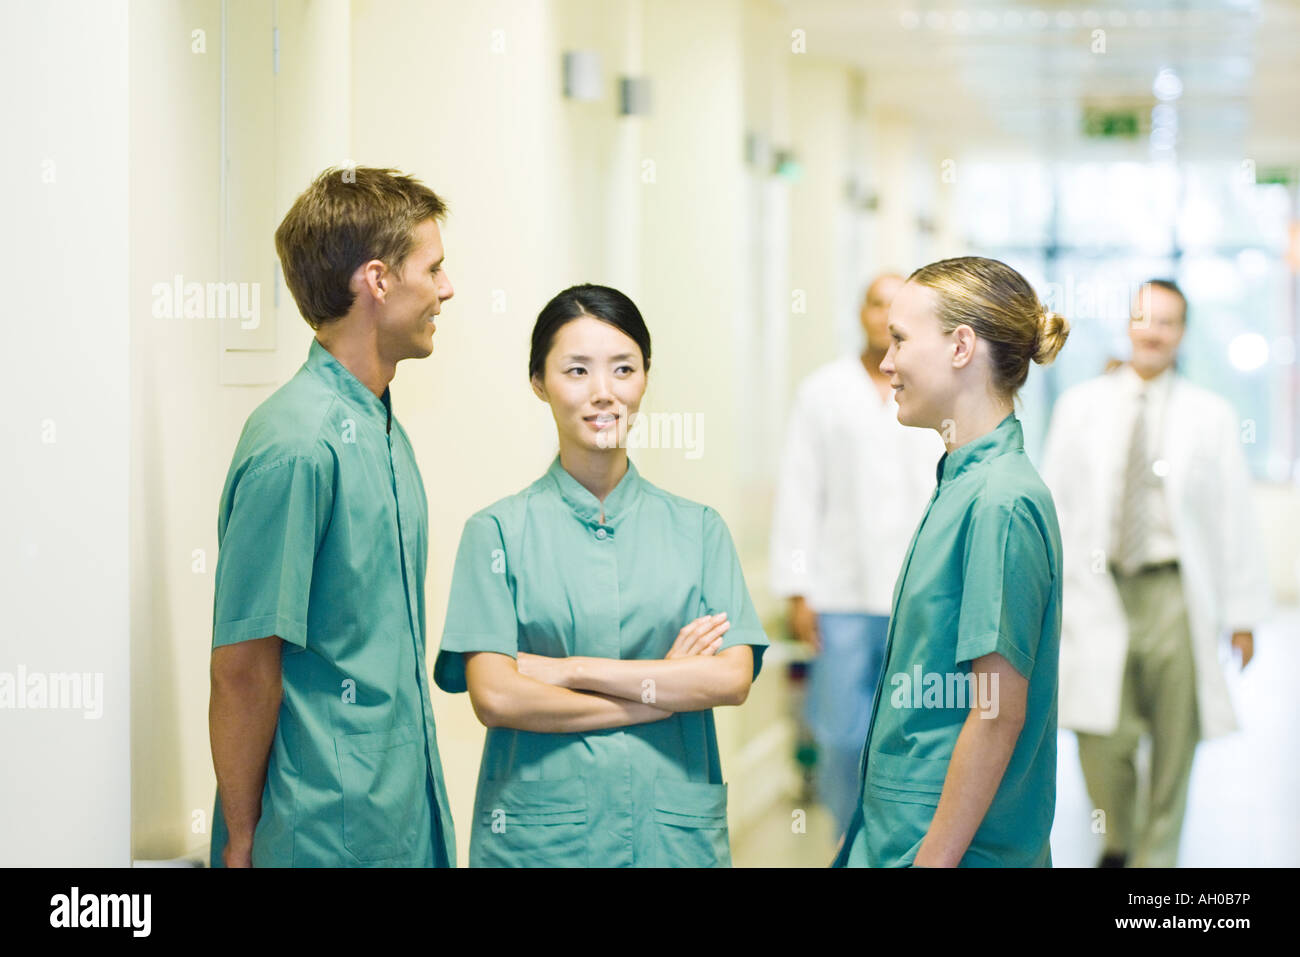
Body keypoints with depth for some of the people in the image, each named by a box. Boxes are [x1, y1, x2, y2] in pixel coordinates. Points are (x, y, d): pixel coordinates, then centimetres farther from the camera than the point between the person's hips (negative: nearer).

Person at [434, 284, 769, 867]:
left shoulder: (697, 528, 6)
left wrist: (568, 670, -12)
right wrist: (667, 689, -10)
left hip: (676, 829, 2)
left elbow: (733, 678, -5)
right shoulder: (499, 530, -1)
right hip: (538, 833, -2)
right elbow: (494, 697, -11)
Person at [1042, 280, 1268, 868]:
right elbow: (1052, 502, 10)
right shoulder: (1080, 407, 10)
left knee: (1175, 746, 2)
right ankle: (1115, 844, 18)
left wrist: (1244, 614, 2)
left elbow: (1234, 518, 5)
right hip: (1099, 593, 0)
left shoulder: (1211, 416, 6)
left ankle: (1155, 858, 16)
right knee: (1101, 740, -7)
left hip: (1175, 595, 0)